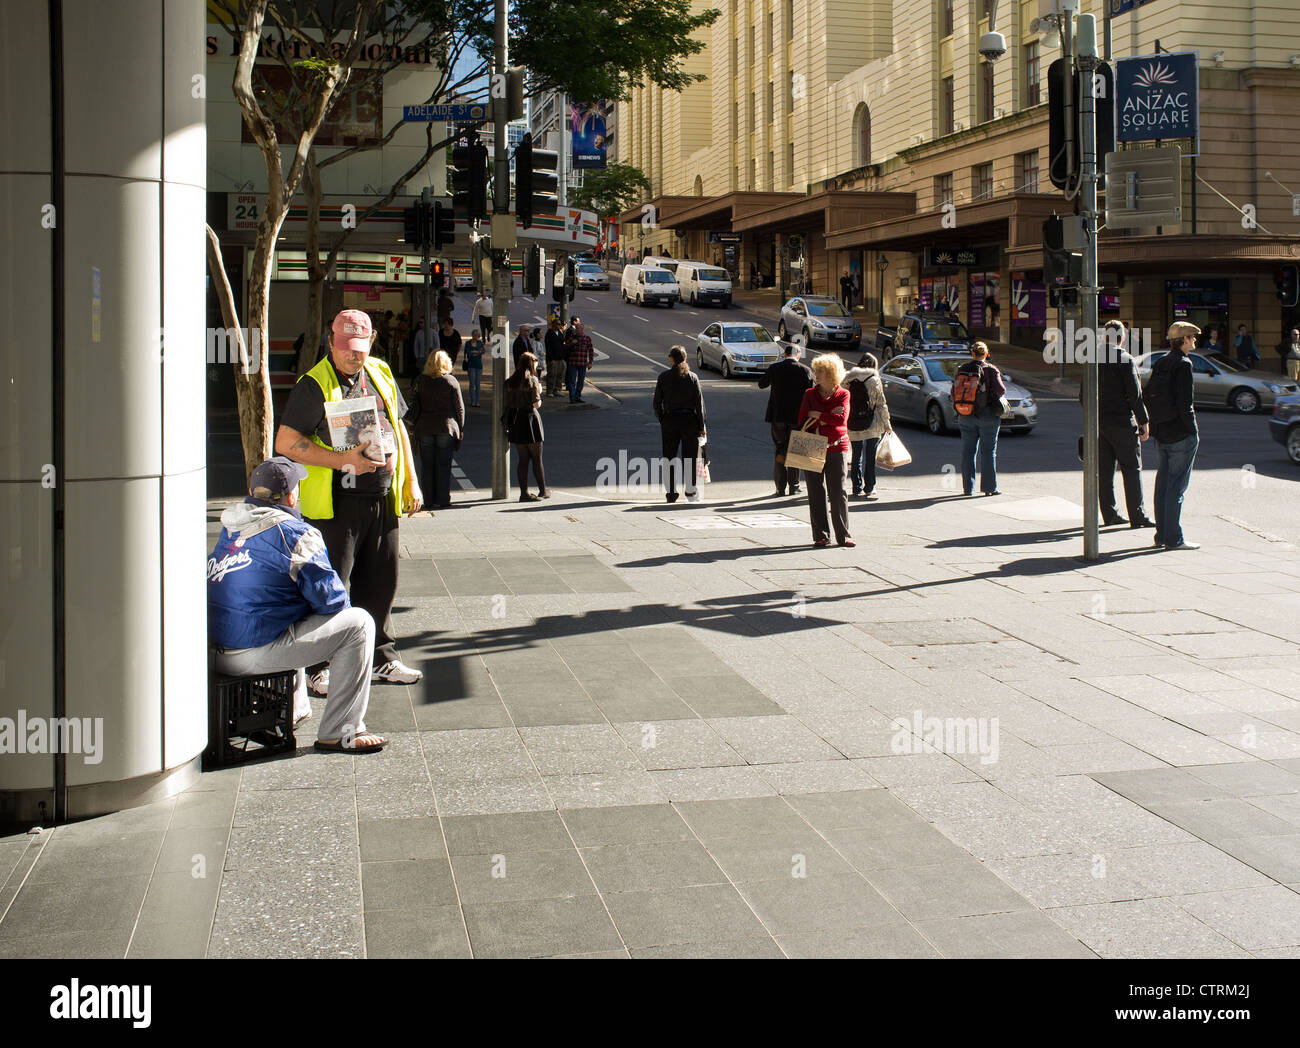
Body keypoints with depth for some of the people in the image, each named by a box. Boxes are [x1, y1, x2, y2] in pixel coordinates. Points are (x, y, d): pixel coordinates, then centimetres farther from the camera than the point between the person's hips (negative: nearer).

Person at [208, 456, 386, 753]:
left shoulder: (231, 526, 12)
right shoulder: (295, 533, -12)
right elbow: (328, 596, -11)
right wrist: (342, 605, 13)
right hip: (253, 654, -9)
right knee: (359, 623, -2)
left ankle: (295, 708, 38)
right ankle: (339, 733, -1)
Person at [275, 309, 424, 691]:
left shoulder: (381, 374, 12)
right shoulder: (315, 385, -8)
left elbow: (398, 428, 21)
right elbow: (286, 442, -13)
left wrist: (411, 481, 15)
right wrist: (342, 460, -20)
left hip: (382, 498, 6)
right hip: (336, 503, -6)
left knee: (381, 583, 13)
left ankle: (381, 658, 25)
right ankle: (321, 667, 9)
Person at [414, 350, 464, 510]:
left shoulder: (420, 381, 1)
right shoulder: (451, 382, -4)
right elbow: (459, 408, -1)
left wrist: (415, 426, 11)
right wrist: (461, 428, 7)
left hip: (425, 428, 1)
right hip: (447, 428, -1)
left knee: (426, 466, 8)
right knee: (443, 466, 3)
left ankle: (429, 499, 10)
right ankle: (442, 500, 3)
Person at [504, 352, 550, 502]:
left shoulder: (509, 382, 4)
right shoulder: (532, 381, -10)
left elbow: (507, 404, 3)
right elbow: (536, 404, -12)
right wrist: (539, 391, 4)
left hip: (515, 421, 4)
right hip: (530, 420, -4)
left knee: (522, 460, 9)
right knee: (537, 458, 7)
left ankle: (524, 492, 8)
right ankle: (543, 490, 16)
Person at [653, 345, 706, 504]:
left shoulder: (663, 377, -2)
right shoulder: (692, 377, -2)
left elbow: (657, 402, -1)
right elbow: (699, 403, -3)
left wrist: (661, 420, 11)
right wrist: (701, 426, 2)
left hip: (669, 419, 0)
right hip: (689, 420, 0)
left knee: (669, 457, 8)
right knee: (689, 456, 7)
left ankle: (671, 492, 7)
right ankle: (690, 492, 10)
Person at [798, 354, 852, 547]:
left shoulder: (843, 394, 2)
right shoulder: (810, 394, 8)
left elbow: (842, 419, -14)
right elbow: (802, 420, -4)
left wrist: (818, 415, -10)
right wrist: (827, 418, -12)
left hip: (836, 448, -2)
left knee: (838, 493, -2)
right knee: (816, 494, 2)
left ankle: (843, 535, 6)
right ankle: (821, 536, 9)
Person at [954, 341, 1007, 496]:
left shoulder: (962, 370, 2)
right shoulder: (991, 370, -9)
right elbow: (1000, 390, -16)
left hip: (966, 417, 3)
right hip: (987, 416, -3)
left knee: (968, 451, 9)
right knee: (988, 451, 3)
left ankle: (968, 487, 9)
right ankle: (989, 487, 2)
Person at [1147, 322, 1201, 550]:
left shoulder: (1160, 363, 9)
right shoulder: (1183, 364, -14)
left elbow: (1146, 397, 12)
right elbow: (1185, 403, -18)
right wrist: (1193, 430, -11)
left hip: (1161, 433, 8)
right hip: (1181, 433, -8)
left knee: (1162, 484, 12)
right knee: (1177, 485, -4)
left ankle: (1162, 534, 18)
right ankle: (1173, 538, -2)